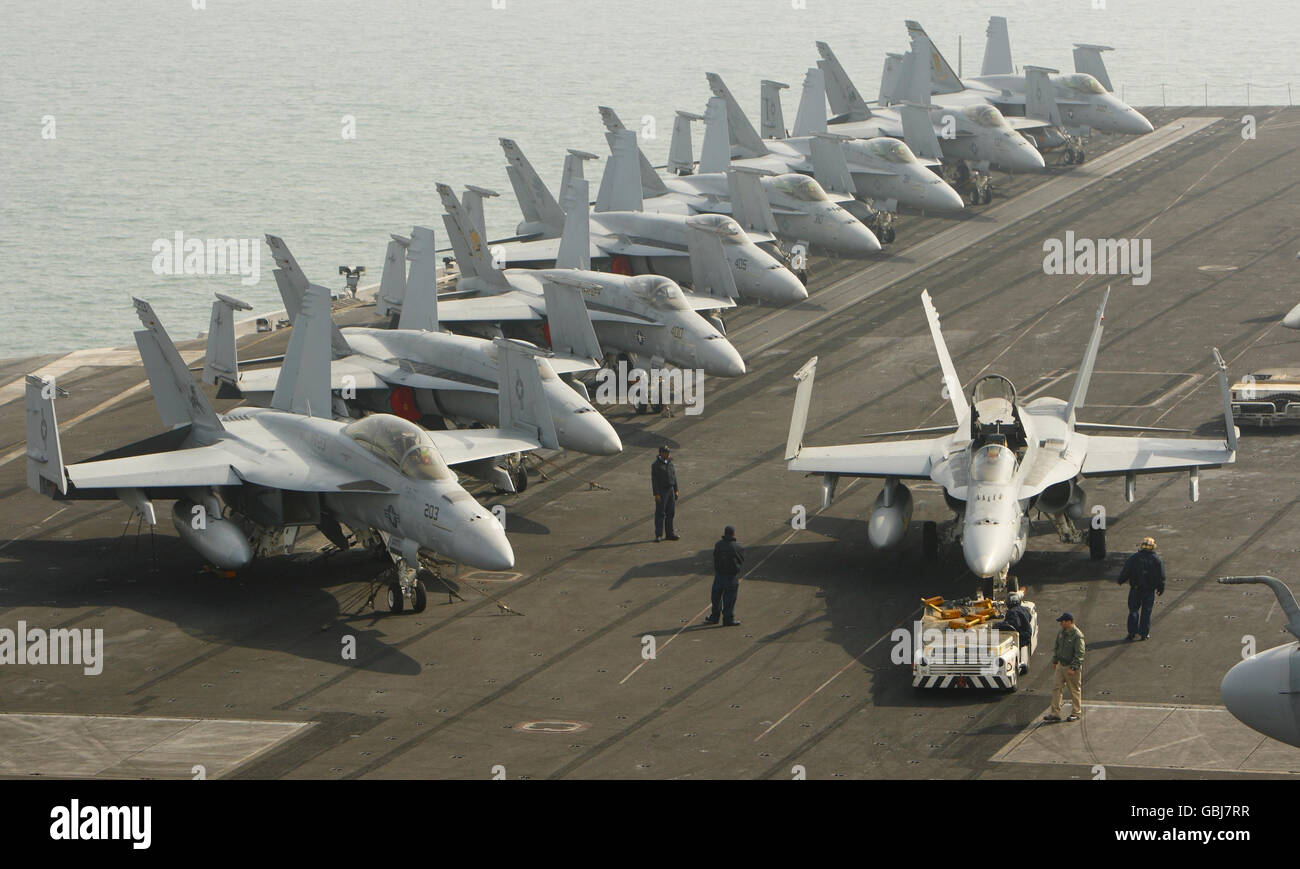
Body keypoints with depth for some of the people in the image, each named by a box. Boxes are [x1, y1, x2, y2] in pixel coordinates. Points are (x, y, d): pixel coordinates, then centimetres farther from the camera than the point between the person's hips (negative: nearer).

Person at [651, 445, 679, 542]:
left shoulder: (670, 463, 9)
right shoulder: (656, 465, -11)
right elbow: (654, 480, -13)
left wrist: (675, 490, 12)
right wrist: (656, 494, -18)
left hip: (670, 490, 7)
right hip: (661, 491, -7)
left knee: (670, 512, 9)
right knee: (660, 513, -5)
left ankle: (670, 534, 16)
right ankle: (658, 535, -3)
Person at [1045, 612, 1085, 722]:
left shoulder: (1077, 635, -20)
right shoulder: (1061, 633, 6)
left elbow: (1079, 654, -20)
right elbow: (1057, 647, 20)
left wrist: (1073, 668, -22)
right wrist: (1054, 661, 21)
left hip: (1072, 667, -8)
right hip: (1061, 665, 8)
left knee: (1075, 690, 5)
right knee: (1056, 687, 4)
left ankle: (1077, 713, 18)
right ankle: (1055, 713, 8)